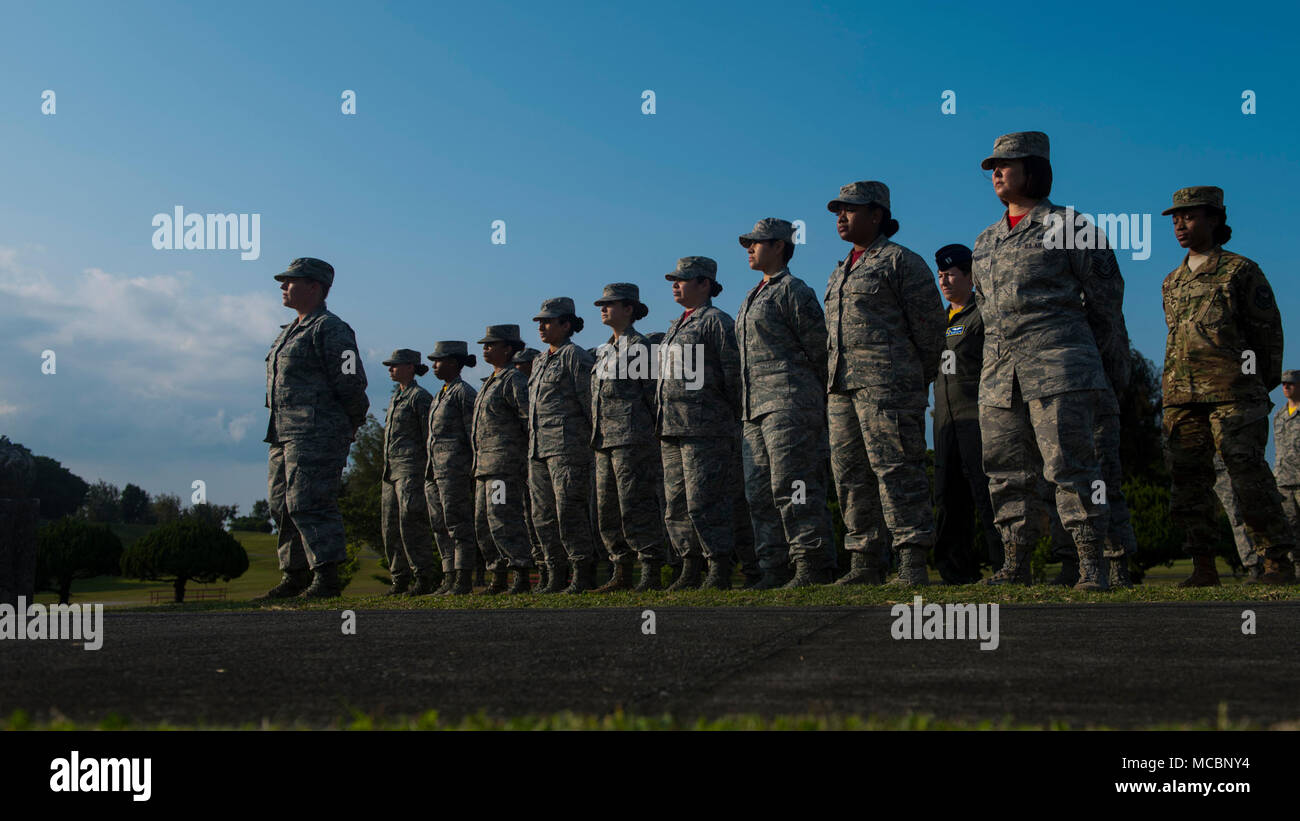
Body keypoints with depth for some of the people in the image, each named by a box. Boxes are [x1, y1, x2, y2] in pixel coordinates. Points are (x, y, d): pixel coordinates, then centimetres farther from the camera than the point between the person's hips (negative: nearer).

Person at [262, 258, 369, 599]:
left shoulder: (330, 329, -9)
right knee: (283, 506, 10)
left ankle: (327, 578, -12)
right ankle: (294, 576, 16)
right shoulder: (289, 333, 21)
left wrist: (348, 428, -2)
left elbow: (351, 383, -13)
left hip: (316, 436, -10)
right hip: (283, 436, 10)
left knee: (309, 504, -14)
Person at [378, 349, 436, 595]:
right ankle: (400, 579, 12)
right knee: (390, 526, 6)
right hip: (391, 470, 9)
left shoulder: (420, 397, -7)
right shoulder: (396, 397, 19)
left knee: (411, 521, -14)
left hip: (412, 467, -9)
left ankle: (426, 577, -10)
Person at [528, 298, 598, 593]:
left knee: (570, 512, -10)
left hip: (567, 445, -9)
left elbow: (590, 402, -9)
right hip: (537, 448, 9)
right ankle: (556, 576, 14)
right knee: (543, 515, 8)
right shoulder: (539, 361, 20)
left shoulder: (575, 357, -5)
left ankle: (582, 576, -5)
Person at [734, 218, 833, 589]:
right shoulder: (751, 299, 24)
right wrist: (746, 408, 18)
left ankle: (812, 566, -10)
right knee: (759, 492, 6)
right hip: (755, 409, 9)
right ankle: (775, 568, 9)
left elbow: (820, 350, -7)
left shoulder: (793, 290, -4)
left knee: (790, 486, -13)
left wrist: (811, 401, -7)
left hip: (789, 404, -9)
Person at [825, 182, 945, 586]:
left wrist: (918, 381, 0)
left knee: (896, 469, -12)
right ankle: (865, 564, 9)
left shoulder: (901, 261, 0)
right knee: (851, 475, 5)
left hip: (887, 384, -8)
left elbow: (930, 324, -3)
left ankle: (913, 564, -11)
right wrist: (833, 381, 15)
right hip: (842, 386, 8)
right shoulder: (840, 272, 24)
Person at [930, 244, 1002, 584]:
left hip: (976, 418, -8)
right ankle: (958, 570, 12)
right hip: (945, 421, 8)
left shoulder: (983, 315, -3)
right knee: (949, 497, 7)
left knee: (986, 493, -9)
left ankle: (1005, 565, -5)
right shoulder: (942, 320, 21)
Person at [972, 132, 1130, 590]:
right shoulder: (986, 241, 21)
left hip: (1058, 364, -6)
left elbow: (1106, 297, 5)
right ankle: (1015, 564, 10)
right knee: (1006, 471, 4)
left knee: (1070, 465, -9)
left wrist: (1113, 366, 5)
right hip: (998, 374, 6)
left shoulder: (1068, 226, 3)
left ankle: (1093, 565, -4)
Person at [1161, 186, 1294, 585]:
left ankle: (1278, 562, -3)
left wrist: (1259, 387, 10)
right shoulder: (1173, 281, 19)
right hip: (1181, 395, 6)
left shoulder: (1240, 271, 2)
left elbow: (1268, 330, 6)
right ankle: (1203, 567, 7)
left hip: (1232, 393, -6)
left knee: (1249, 475, -9)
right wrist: (1182, 384, 18)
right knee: (1188, 479, 2)